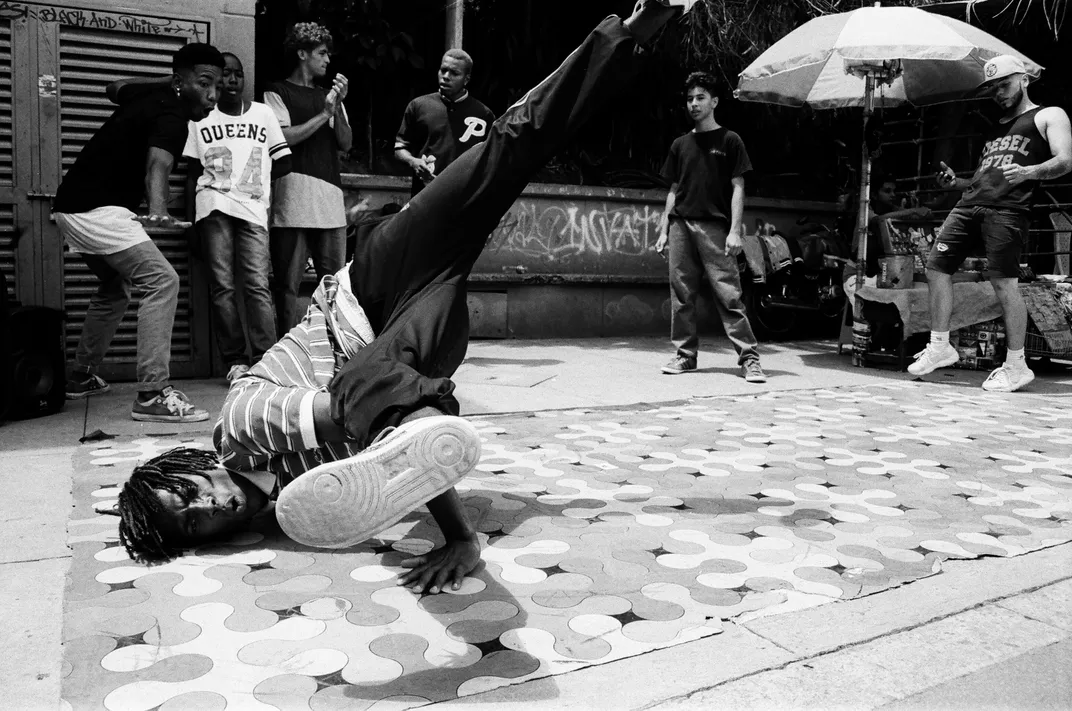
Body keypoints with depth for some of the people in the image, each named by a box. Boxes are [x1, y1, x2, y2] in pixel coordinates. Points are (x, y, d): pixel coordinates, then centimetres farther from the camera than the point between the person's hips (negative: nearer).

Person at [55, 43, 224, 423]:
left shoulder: (149, 94, 9)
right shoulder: (172, 116, -19)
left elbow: (115, 88, 33)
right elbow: (157, 166, -39)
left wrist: (166, 80, 38)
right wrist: (158, 211, -57)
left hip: (74, 206, 11)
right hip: (97, 210, -11)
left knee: (114, 288, 26)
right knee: (161, 280, -22)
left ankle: (81, 376, 38)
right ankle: (152, 394, -27)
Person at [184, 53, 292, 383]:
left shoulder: (263, 114, 15)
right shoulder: (202, 116, 14)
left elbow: (283, 163, 15)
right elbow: (194, 169, 14)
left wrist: (256, 179, 8)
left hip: (253, 208, 0)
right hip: (214, 206, 0)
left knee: (258, 284, -11)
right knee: (222, 285, -5)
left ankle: (265, 360, -15)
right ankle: (235, 360, -2)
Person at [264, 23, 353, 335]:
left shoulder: (328, 95, 24)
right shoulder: (278, 93, 7)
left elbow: (345, 143, 15)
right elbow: (284, 139, -7)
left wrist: (338, 106, 2)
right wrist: (323, 114, -6)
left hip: (330, 199, 5)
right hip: (293, 201, -5)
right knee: (288, 283, -4)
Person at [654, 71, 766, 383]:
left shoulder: (729, 140, 6)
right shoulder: (680, 144, 17)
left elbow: (737, 188, 1)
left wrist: (735, 230, -10)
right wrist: (664, 229, 11)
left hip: (714, 226, -4)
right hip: (681, 225, 4)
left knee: (728, 294, -9)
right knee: (681, 294, 3)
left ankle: (749, 357, -7)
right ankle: (685, 354, 12)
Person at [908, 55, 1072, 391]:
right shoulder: (995, 127, 30)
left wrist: (1028, 171, -24)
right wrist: (956, 182, 12)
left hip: (1008, 209, -7)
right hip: (969, 205, 7)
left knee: (1003, 281, -13)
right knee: (936, 268, -1)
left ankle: (1016, 365, -5)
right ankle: (940, 347, 10)